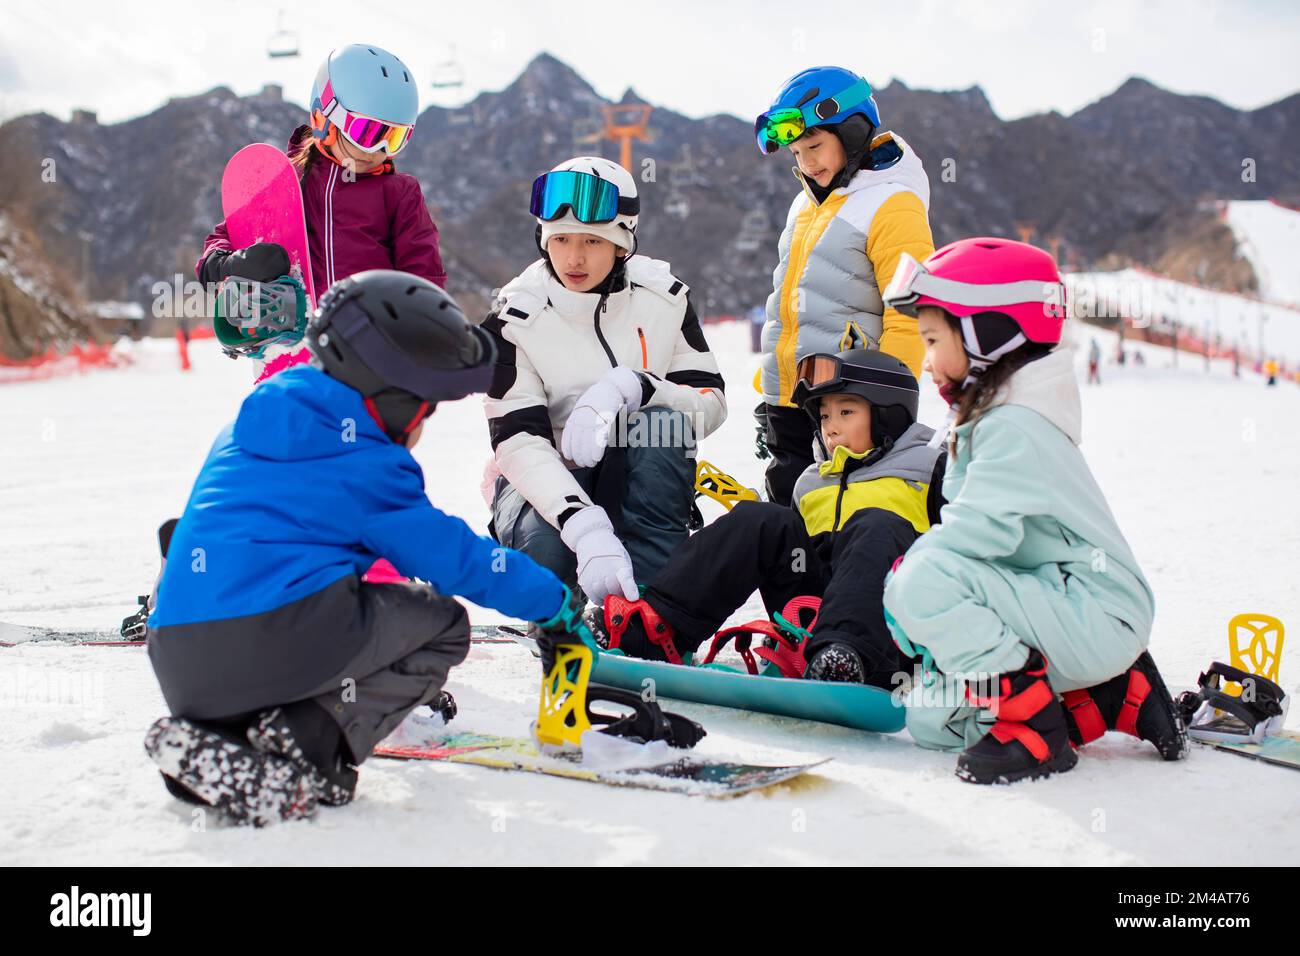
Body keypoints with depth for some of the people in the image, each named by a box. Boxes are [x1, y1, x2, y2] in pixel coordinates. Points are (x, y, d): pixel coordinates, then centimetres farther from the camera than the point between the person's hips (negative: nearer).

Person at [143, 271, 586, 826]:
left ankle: (211, 737, 6)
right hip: (277, 635, -7)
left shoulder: (253, 426, 22)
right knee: (442, 624, 9)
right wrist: (550, 598, 18)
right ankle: (307, 739, -10)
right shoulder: (362, 462, -2)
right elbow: (450, 555, 4)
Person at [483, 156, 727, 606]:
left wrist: (628, 387, -33)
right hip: (546, 477, -2)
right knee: (547, 548, -35)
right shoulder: (516, 317, -15)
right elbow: (520, 441, -25)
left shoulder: (662, 296, -8)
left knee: (663, 420, -30)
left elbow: (711, 404, -11)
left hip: (641, 479, 2)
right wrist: (588, 530, -42)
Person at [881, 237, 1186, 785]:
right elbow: (965, 528, 15)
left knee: (923, 580, -27)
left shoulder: (1015, 427, -17)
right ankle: (1117, 696, 11)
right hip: (1065, 611, 11)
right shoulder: (984, 418, 15)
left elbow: (980, 532, -27)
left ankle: (1032, 727, -15)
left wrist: (906, 571, -12)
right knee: (931, 722, 6)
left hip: (1095, 616, -11)